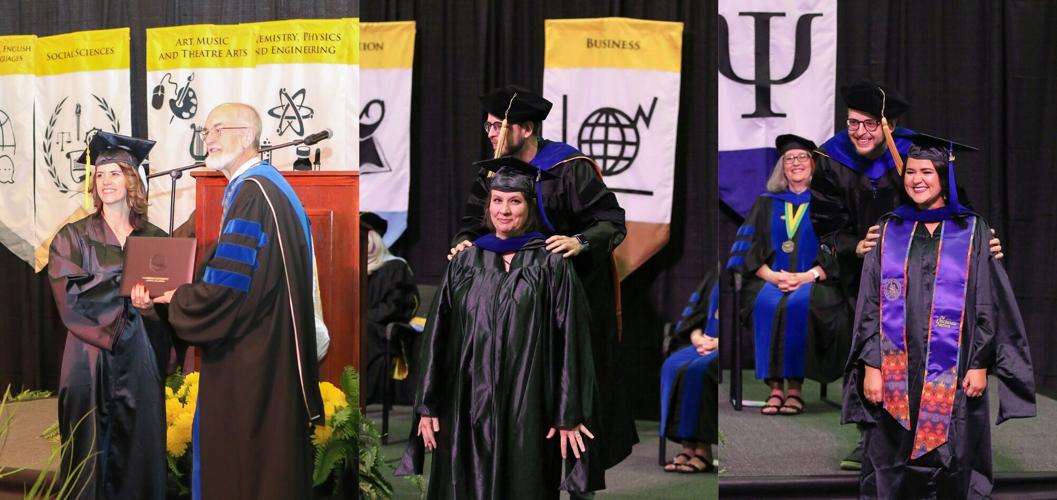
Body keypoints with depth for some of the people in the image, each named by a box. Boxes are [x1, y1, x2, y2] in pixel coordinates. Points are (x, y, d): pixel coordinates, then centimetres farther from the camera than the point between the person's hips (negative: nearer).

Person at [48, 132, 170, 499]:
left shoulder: (155, 239, 9)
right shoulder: (73, 238, 3)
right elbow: (70, 299, -10)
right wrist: (124, 288, -19)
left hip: (141, 362, 2)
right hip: (91, 361, -2)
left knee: (139, 452, 3)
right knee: (92, 453, 0)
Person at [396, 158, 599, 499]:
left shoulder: (551, 266, -1)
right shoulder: (465, 262, 9)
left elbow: (569, 342, -4)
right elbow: (437, 336, 9)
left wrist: (569, 416, -9)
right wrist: (427, 406, 4)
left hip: (526, 411, -3)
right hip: (468, 406, 3)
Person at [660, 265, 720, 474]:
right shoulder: (713, 277, 20)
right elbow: (693, 314, 18)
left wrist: (719, 341, -17)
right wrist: (697, 337, -3)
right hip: (706, 344, 6)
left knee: (698, 370, -33)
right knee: (673, 366, -22)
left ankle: (703, 450, -31)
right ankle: (687, 447, -26)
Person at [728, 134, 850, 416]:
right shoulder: (766, 203, 19)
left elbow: (837, 250, 3)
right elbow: (748, 247, 8)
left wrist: (808, 276, -14)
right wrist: (771, 275, -11)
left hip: (813, 281, -2)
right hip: (770, 279, 2)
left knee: (799, 305, -36)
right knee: (768, 305, -33)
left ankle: (795, 387, -32)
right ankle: (775, 387, -32)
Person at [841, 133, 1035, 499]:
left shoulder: (972, 232, 3)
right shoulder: (889, 232, 8)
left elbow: (988, 304, 1)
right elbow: (870, 305, 6)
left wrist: (980, 364, -6)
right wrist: (871, 366, -2)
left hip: (952, 376, -1)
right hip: (896, 373, 2)